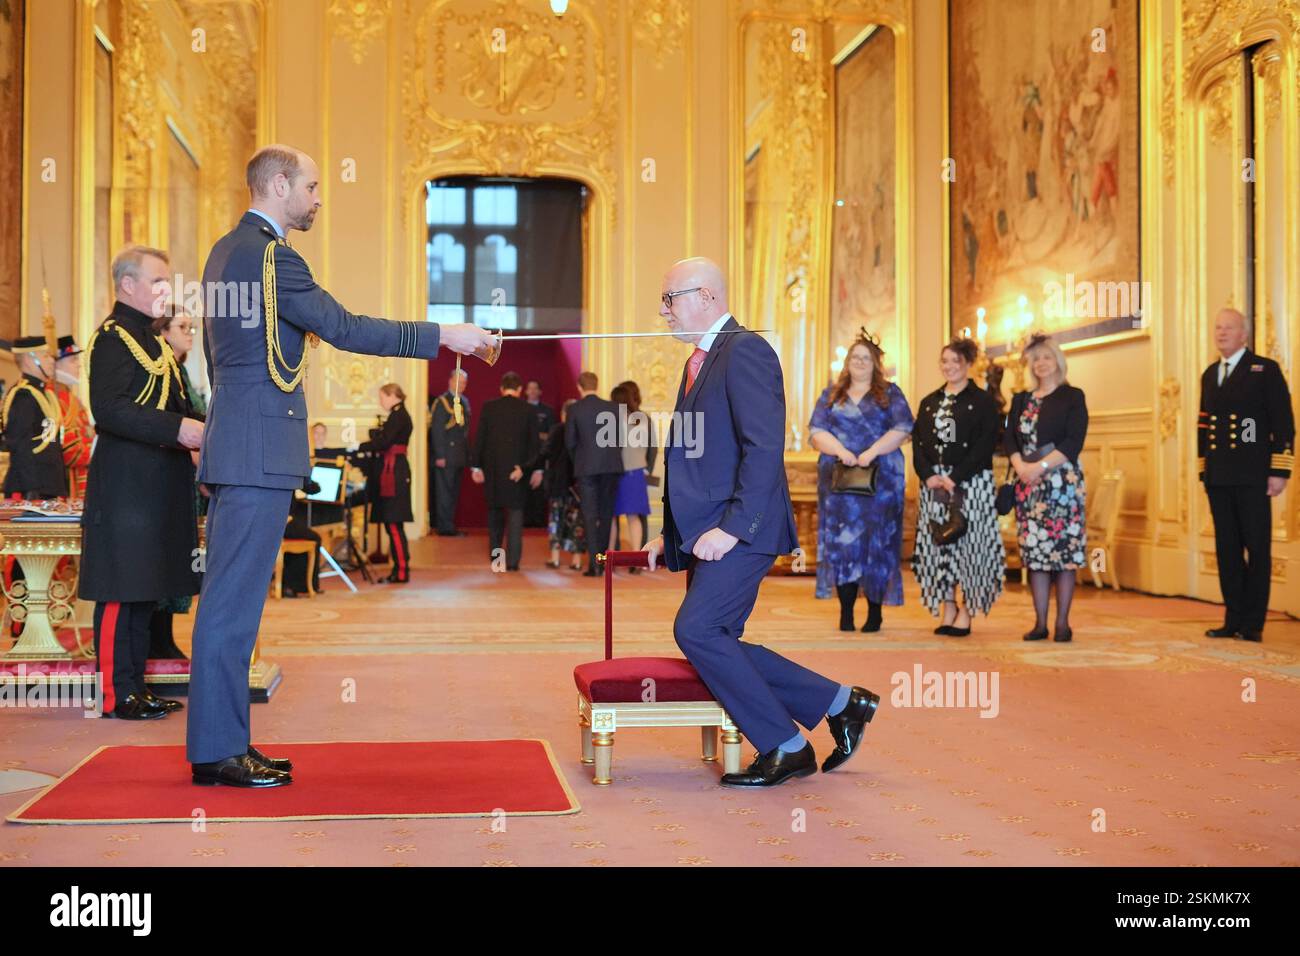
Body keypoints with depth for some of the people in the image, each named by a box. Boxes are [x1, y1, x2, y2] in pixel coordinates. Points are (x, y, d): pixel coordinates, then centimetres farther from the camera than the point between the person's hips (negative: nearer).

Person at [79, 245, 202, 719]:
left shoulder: (151, 340, 21)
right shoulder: (112, 337, -9)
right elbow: (109, 410, -21)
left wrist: (198, 426, 10)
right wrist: (178, 428, -28)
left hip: (155, 486, 10)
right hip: (126, 487, -9)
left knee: (144, 590, 12)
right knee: (121, 590, -5)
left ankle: (136, 685, 18)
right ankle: (117, 694, 0)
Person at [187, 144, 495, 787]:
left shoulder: (228, 250, 19)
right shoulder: (268, 253, -13)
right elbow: (343, 328, -17)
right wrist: (443, 336, -14)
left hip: (234, 444, 11)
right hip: (259, 451, -11)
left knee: (230, 597, 12)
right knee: (234, 599, -6)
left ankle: (221, 740, 18)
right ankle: (217, 751, -1)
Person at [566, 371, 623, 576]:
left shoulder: (575, 409, -3)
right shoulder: (613, 408, 3)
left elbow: (570, 441, 2)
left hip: (586, 468, -2)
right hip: (611, 467, 2)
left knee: (590, 516, -1)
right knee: (606, 514, 12)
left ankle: (594, 564, -8)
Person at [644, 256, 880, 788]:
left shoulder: (744, 351, -11)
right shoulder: (701, 360, 20)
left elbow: (765, 447, -20)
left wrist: (731, 528, -24)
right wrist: (671, 534, 15)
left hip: (739, 532, -10)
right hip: (707, 534, 10)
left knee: (696, 630, -16)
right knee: (714, 644, 8)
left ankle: (785, 747, -2)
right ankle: (840, 703, 20)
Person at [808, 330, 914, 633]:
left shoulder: (890, 393, 10)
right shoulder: (832, 394, 15)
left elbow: (902, 428, -3)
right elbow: (816, 431, 4)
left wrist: (872, 452, -16)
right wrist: (841, 451, -14)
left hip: (880, 480, -2)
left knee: (876, 542, -3)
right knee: (841, 542, -4)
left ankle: (875, 612, 3)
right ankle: (846, 612, 0)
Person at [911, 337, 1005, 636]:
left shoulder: (982, 401, 0)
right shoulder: (929, 402, 16)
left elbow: (985, 446, -8)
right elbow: (918, 443, 10)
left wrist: (955, 478, -16)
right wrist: (929, 476, -7)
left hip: (971, 484, -5)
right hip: (933, 484, 5)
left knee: (968, 542, -6)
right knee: (938, 545, 3)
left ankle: (966, 613, -1)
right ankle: (947, 611, 10)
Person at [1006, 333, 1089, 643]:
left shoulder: (1072, 397, 3)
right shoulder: (1021, 400, 15)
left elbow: (1073, 442, -7)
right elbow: (1010, 439, 9)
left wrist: (1040, 466, -16)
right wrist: (1021, 467, -10)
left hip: (1063, 482, -4)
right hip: (1028, 484, 4)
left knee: (1064, 550, -5)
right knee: (1034, 551, 2)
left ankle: (1062, 623, 0)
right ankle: (1040, 622, 6)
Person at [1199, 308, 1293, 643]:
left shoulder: (1266, 370, 0)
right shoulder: (1209, 375, 17)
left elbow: (1284, 423, -5)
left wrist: (1279, 471, -11)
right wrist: (1204, 470, 14)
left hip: (1252, 477, -5)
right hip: (1218, 478, 5)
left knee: (1257, 549, -2)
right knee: (1227, 549, 6)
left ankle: (1253, 623, 2)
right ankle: (1233, 619, 11)